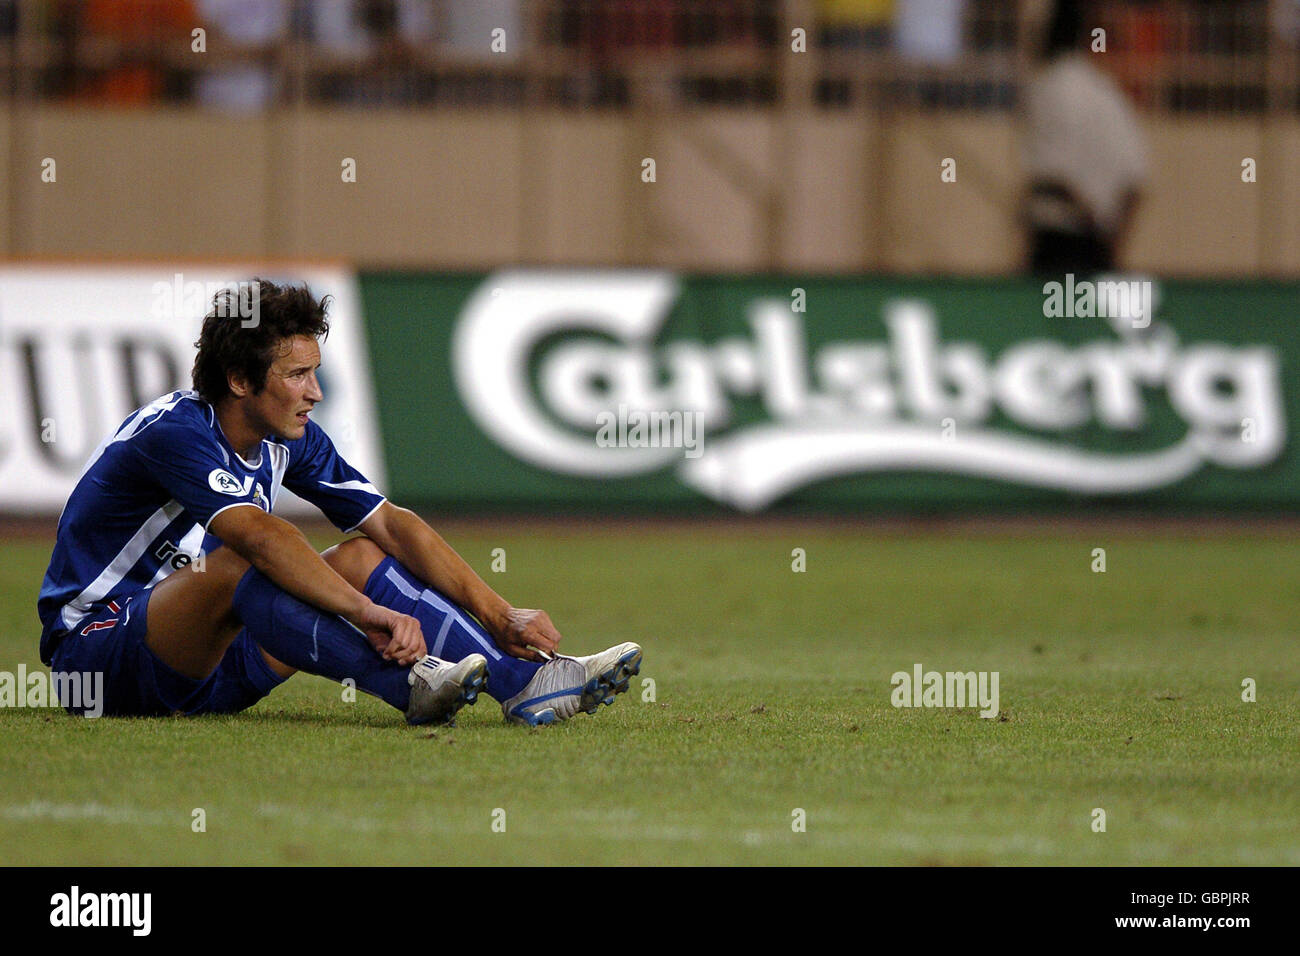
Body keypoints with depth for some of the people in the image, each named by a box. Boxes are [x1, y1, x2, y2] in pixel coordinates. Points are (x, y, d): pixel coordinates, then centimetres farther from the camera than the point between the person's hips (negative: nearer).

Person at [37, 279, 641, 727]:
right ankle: (411, 686, -49)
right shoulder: (175, 431, -22)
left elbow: (393, 524, 1)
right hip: (97, 650, -8)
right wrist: (369, 612, -47)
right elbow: (260, 537, -37)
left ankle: (528, 683, -19)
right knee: (238, 564, -35)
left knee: (363, 556, -4)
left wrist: (501, 618, -8)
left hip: (202, 663, 8)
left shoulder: (290, 438, 4)